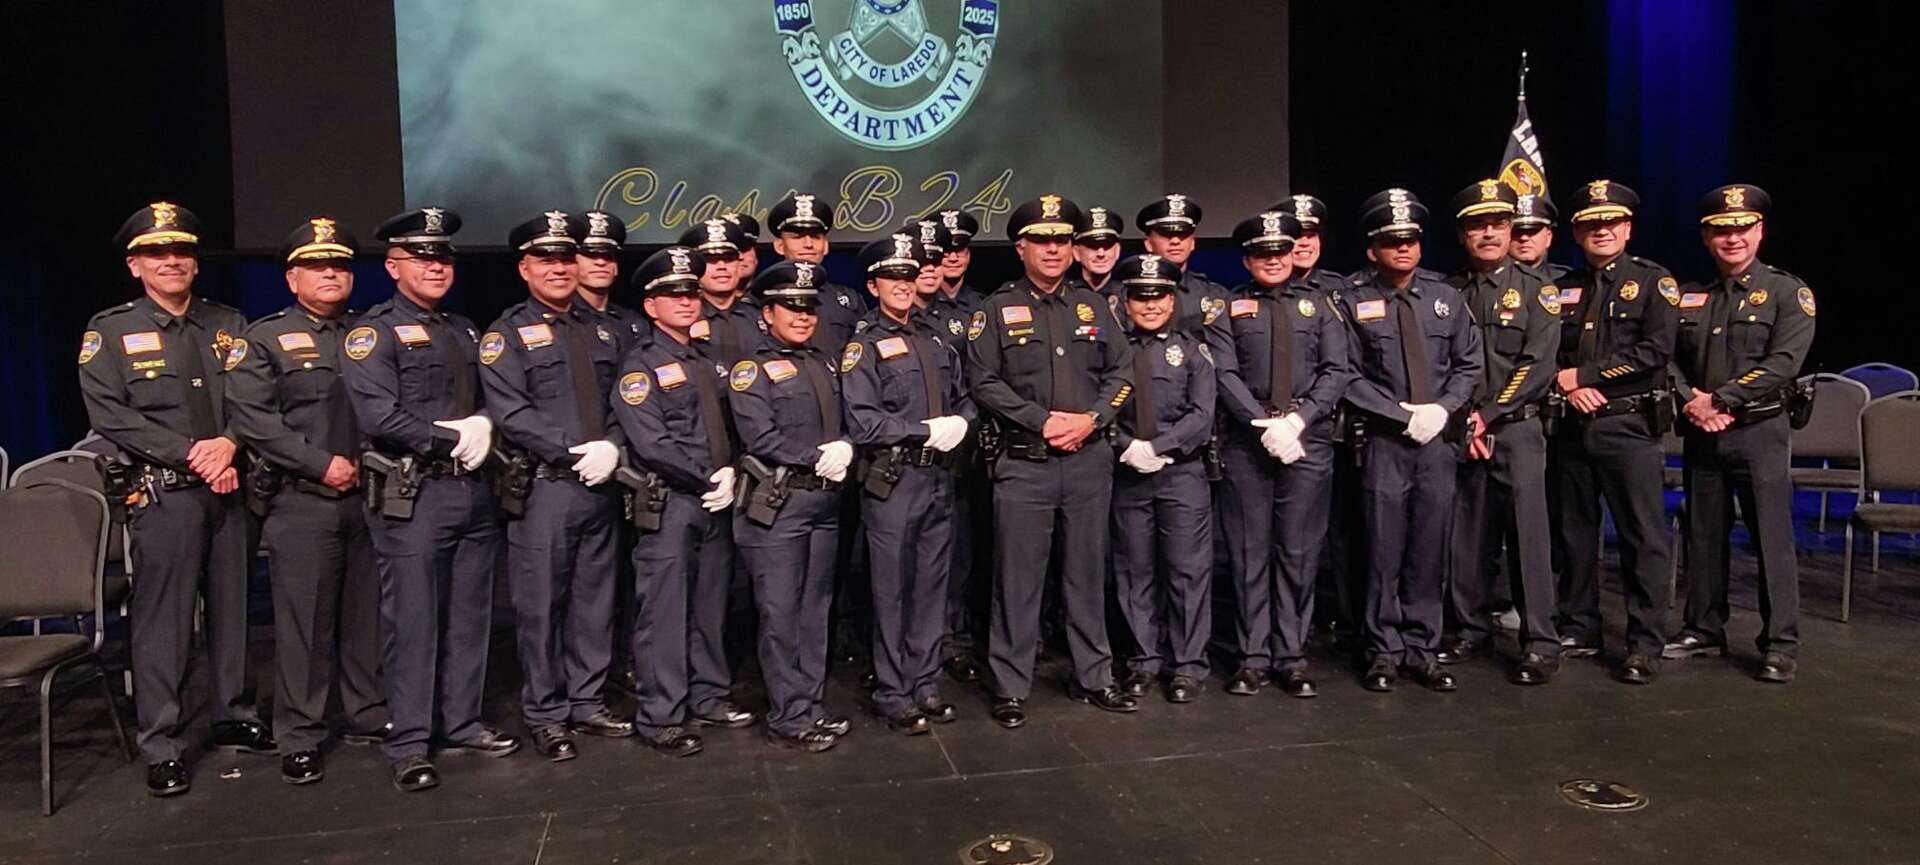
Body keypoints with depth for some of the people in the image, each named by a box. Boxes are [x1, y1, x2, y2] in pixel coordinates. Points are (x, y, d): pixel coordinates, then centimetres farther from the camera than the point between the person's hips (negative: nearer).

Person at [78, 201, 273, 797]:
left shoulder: (228, 325, 13)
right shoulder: (110, 331, 3)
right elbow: (110, 414, -7)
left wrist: (229, 444, -14)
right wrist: (191, 455, -15)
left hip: (229, 487, 4)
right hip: (162, 494, -3)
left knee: (232, 607, 10)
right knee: (163, 618, -2)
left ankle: (235, 718, 24)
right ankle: (163, 748, 6)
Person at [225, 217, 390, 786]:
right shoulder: (264, 339, 4)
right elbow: (252, 417, -7)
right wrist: (322, 464, -12)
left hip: (371, 496, 4)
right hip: (302, 502, -3)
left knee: (368, 613, 9)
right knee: (304, 621, 0)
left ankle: (370, 717, 22)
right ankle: (300, 740, 10)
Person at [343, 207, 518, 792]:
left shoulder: (464, 331, 19)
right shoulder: (374, 332, -3)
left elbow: (491, 397, 21)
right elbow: (379, 417, -15)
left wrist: (482, 425, -2)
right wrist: (452, 441, -12)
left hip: (474, 491, 7)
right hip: (412, 496, -6)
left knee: (469, 617, 11)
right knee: (412, 622, -2)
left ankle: (461, 724, 23)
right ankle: (410, 745, 7)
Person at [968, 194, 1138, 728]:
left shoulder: (1093, 306, 13)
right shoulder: (996, 311, 2)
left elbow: (1122, 371, 9)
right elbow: (984, 382, -6)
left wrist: (1092, 419, -8)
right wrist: (1044, 422, -13)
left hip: (1090, 460, 3)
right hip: (1024, 464, -3)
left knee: (1087, 571, 11)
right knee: (1019, 577, 0)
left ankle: (1093, 677, 24)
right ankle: (1011, 688, 11)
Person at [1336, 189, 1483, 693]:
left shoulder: (1445, 298, 10)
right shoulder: (1354, 302, -1)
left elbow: (1468, 364, 12)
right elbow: (1349, 377, -4)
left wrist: (1442, 408, -5)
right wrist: (1403, 415, -11)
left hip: (1438, 438, 3)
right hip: (1384, 441, -3)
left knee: (1430, 549, 6)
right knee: (1385, 551, 0)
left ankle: (1423, 652, 16)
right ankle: (1384, 653, 11)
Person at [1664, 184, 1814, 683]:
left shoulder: (1787, 292, 0)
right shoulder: (1688, 297, 13)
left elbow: (1782, 364, -12)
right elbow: (1669, 359, 9)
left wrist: (1720, 400, -17)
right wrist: (1691, 403, -8)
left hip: (1760, 431, -4)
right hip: (1701, 435, 4)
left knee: (1772, 537, -3)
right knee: (1703, 536, 10)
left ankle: (1781, 644, 3)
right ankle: (1704, 631, 20)